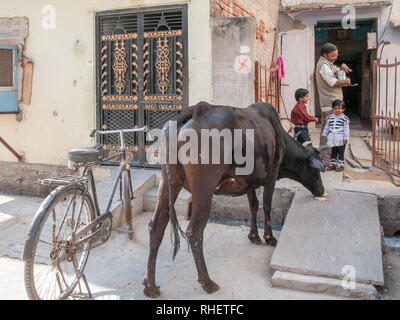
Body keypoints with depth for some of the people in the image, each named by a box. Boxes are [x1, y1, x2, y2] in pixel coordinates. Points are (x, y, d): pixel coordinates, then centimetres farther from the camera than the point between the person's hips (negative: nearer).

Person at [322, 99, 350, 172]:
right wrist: (324, 134, 15)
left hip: (341, 139, -4)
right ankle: (333, 164, 24)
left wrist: (346, 138, -10)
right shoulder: (330, 117, 5)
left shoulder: (344, 118, -7)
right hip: (332, 138, 4)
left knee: (341, 152, 4)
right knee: (333, 152, 14)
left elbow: (346, 129, -7)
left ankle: (341, 165, 13)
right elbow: (327, 127, 15)